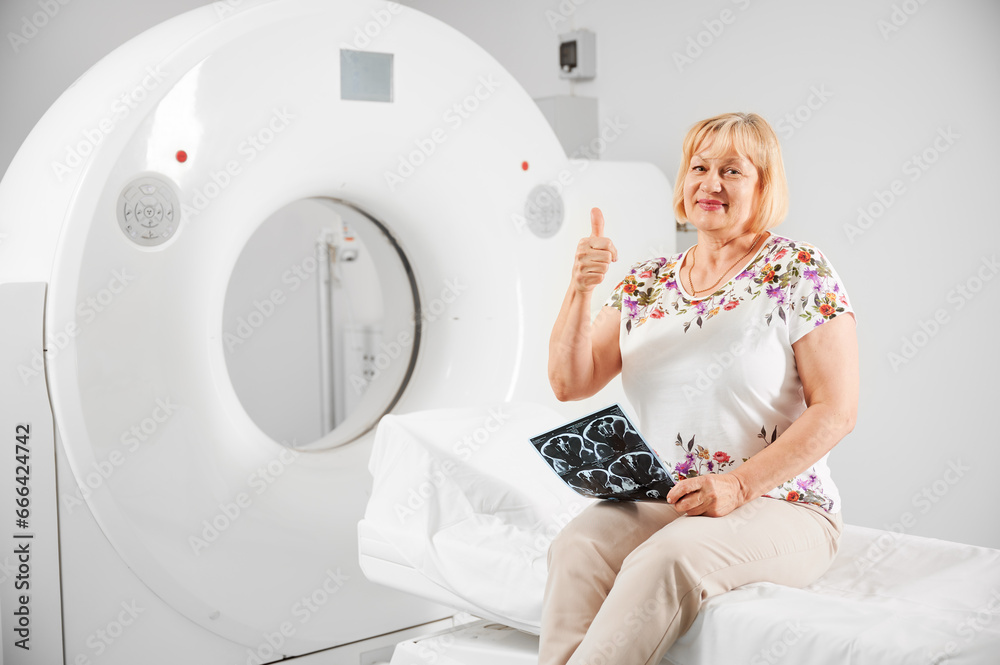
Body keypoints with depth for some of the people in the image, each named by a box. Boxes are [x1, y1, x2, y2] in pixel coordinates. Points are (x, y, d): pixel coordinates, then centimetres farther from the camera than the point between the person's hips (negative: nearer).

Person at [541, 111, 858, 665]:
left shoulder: (798, 270, -1)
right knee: (577, 546, -27)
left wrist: (739, 485, -18)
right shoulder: (646, 281, 12)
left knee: (669, 556, -34)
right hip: (659, 501, 4)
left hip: (777, 506, -3)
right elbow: (570, 383, 7)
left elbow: (835, 411, -7)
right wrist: (580, 289, -8)